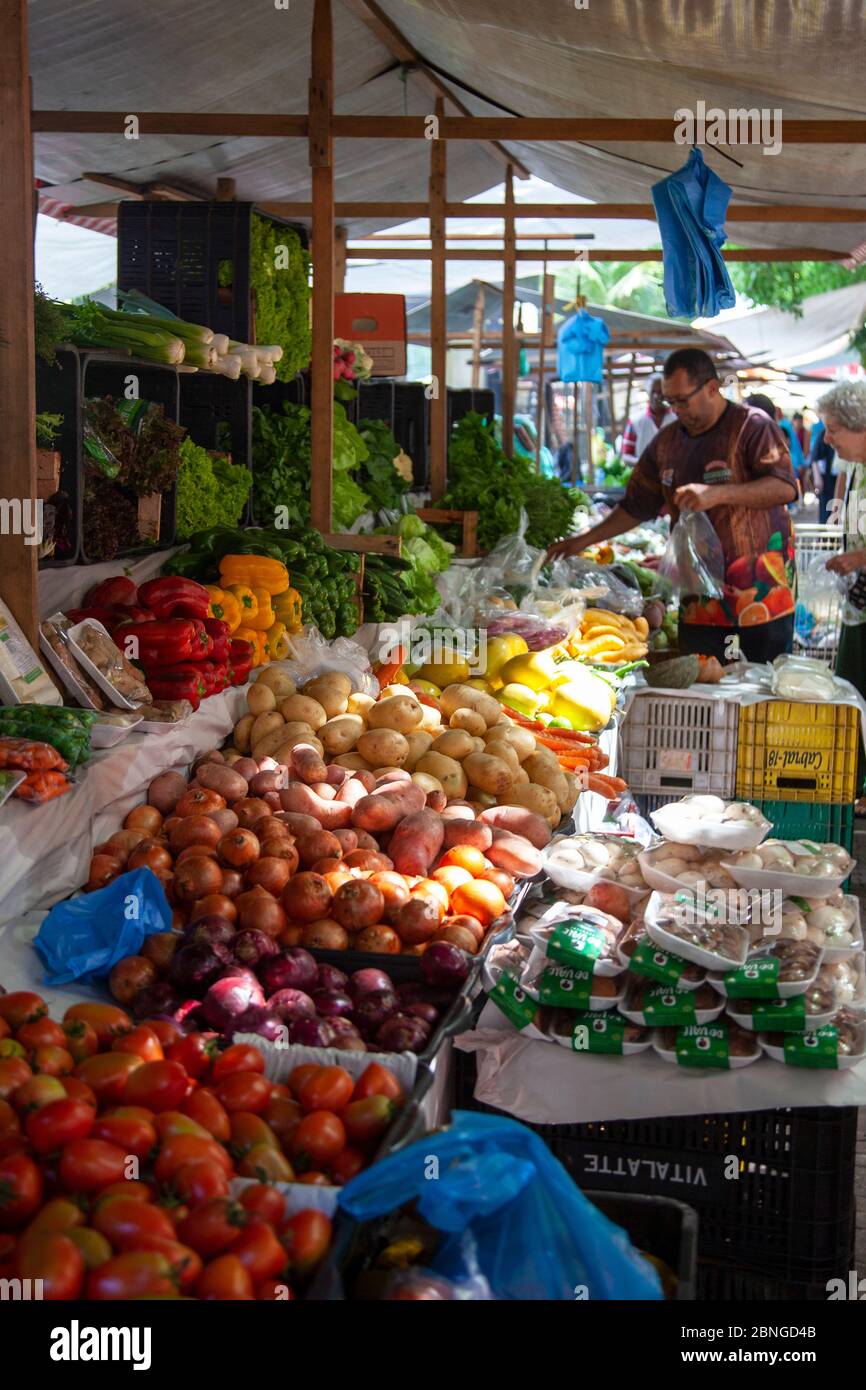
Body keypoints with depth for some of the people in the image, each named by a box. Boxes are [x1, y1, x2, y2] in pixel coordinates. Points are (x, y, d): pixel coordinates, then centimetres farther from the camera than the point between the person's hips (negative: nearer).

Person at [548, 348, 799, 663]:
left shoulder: (752, 426, -6)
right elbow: (636, 507, 21)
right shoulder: (666, 442, 13)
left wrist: (717, 493, -28)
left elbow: (786, 488, -19)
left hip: (762, 597, -5)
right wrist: (584, 540, 12)